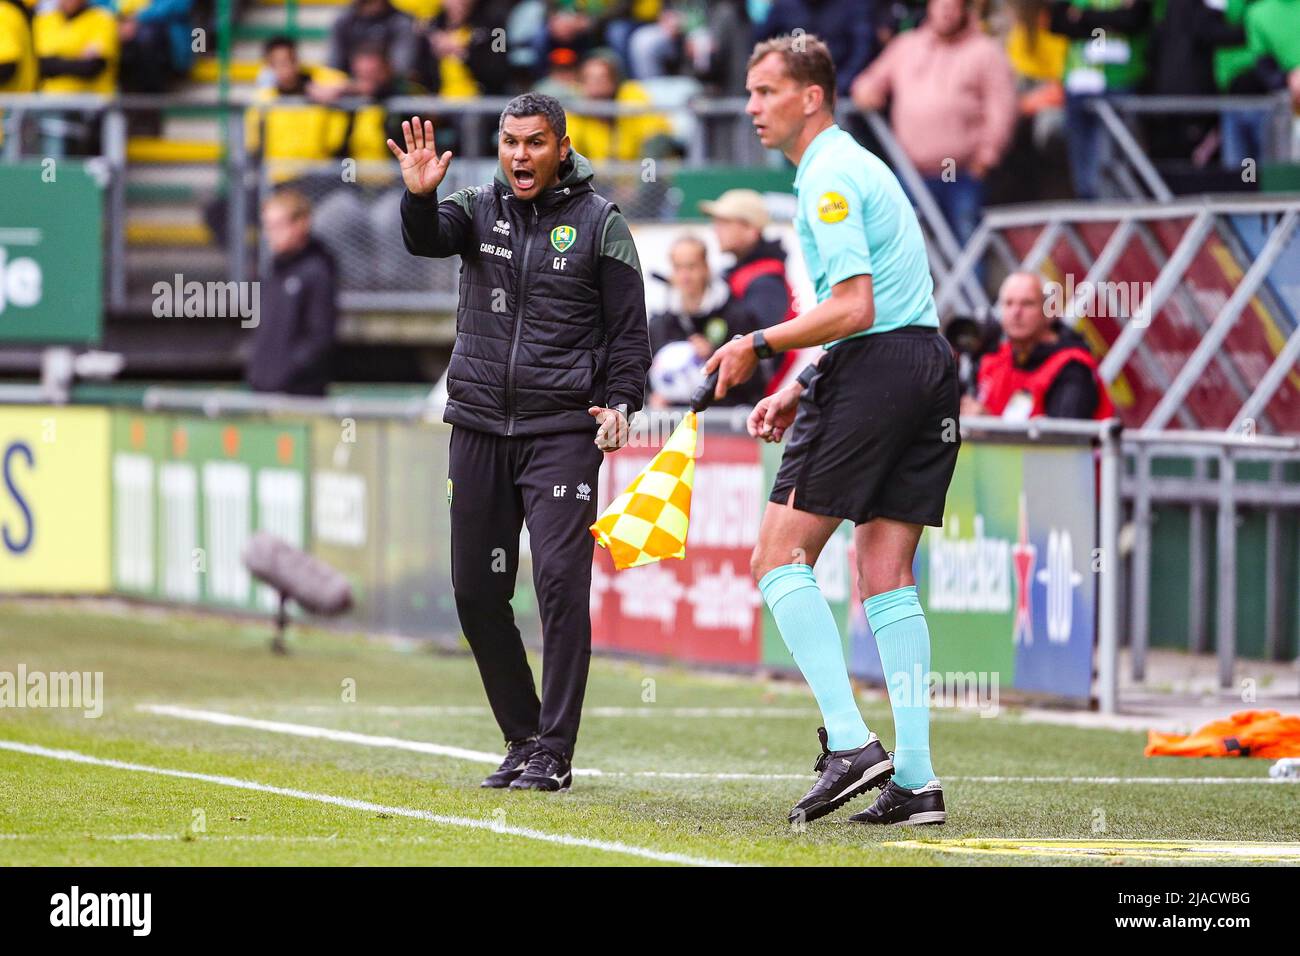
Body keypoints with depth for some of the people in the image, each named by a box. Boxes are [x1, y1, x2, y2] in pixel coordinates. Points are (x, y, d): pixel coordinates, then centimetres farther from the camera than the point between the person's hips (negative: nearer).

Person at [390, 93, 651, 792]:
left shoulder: (600, 222, 2)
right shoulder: (480, 209, 8)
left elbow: (629, 329, 4)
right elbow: (426, 238, -13)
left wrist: (619, 402, -10)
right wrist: (419, 196, -33)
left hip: (562, 429, -4)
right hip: (479, 423, 4)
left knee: (561, 582, -13)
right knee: (476, 589, 5)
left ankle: (553, 752, -9)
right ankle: (522, 736, 20)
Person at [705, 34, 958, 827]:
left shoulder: (829, 177, -10)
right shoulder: (856, 166, 22)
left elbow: (855, 308, -18)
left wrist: (761, 345, -9)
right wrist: (801, 387, 24)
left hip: (875, 370, -9)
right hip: (930, 362, 9)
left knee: (781, 555, -5)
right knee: (886, 570, 8)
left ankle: (850, 741, -18)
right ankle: (916, 779, 1)